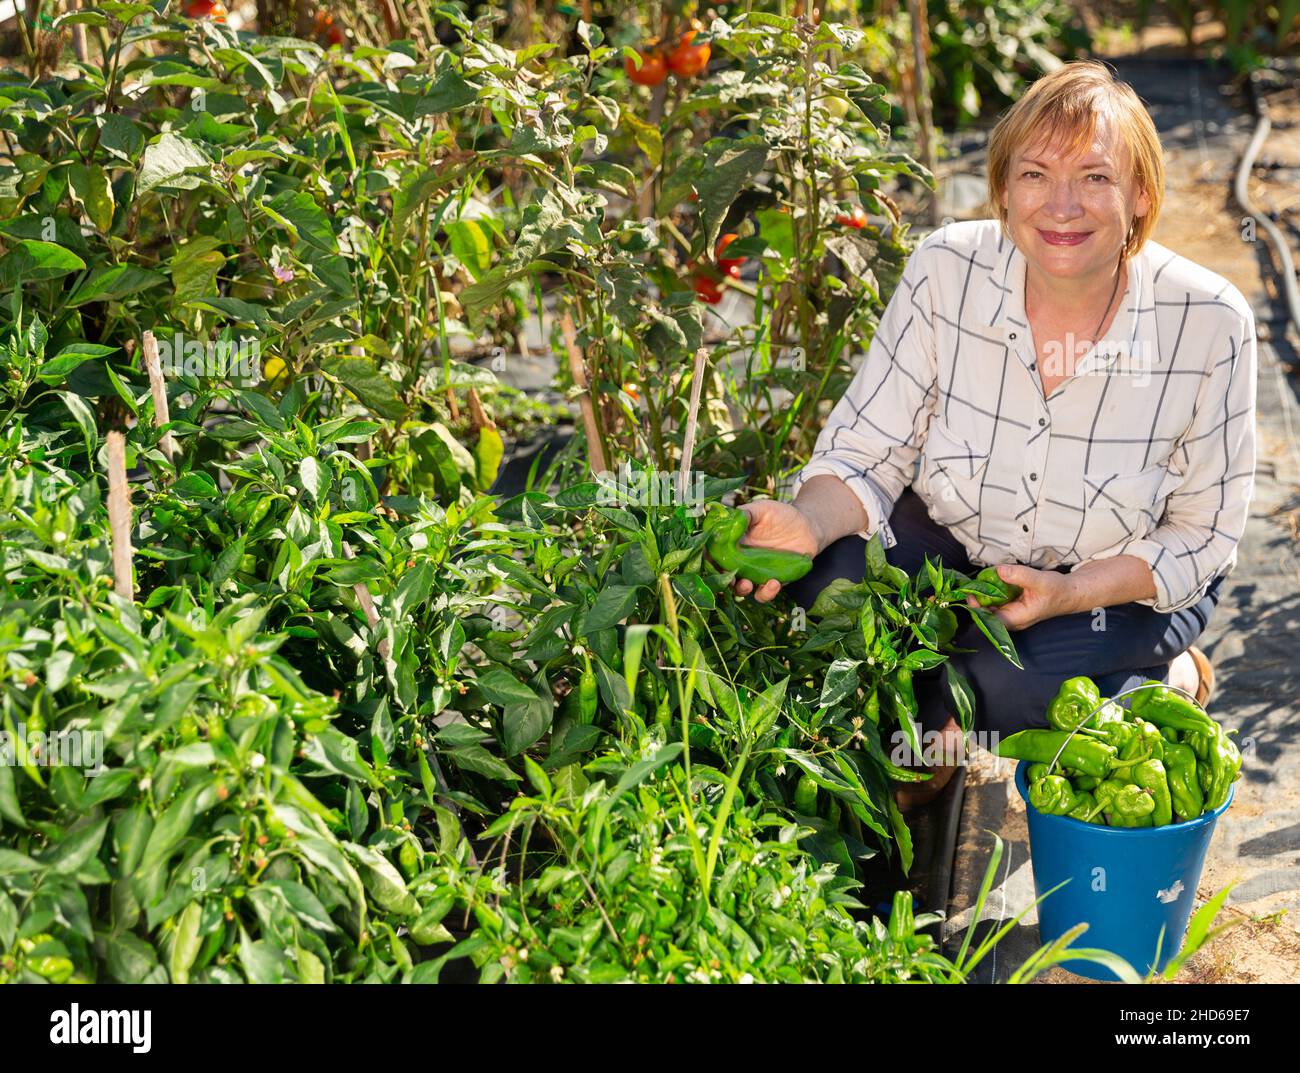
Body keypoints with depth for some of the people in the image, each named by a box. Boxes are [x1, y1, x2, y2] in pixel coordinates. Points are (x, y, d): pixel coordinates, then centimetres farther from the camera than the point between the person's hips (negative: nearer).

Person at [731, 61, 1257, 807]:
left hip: (1124, 581, -2)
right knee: (837, 584, -25)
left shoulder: (1209, 324, -24)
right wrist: (810, 523, -37)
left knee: (1011, 682, -29)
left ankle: (1162, 679, 6)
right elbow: (868, 452, -15)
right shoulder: (945, 274, -20)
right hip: (953, 540, 3)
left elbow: (1204, 536, -13)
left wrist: (1068, 592, -27)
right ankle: (930, 733, 7)